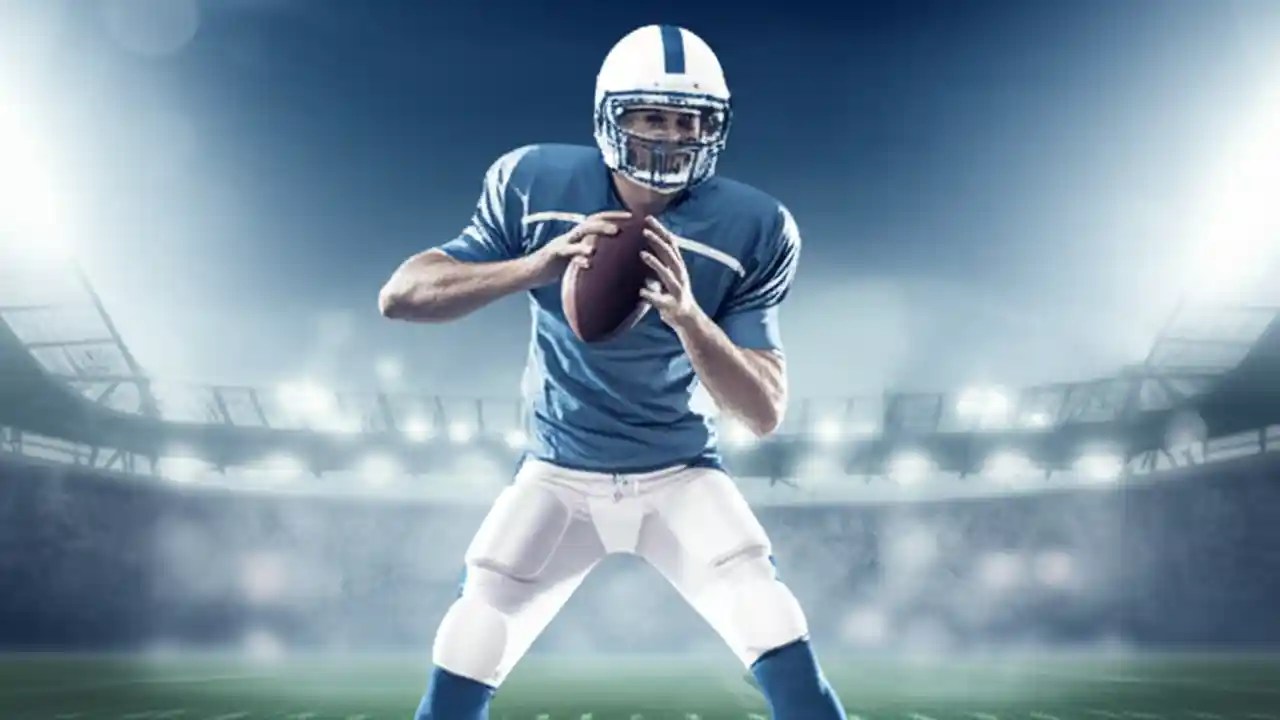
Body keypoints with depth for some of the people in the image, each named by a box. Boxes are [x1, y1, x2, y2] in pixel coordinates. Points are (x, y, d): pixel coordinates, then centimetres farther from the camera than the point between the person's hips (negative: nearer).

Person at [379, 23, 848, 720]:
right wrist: (537, 266, -33)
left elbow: (765, 413, -16)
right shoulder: (534, 184, -12)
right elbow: (399, 296, -17)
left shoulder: (750, 229, -14)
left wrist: (686, 314, -35)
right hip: (558, 475, 1)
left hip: (680, 477, 0)